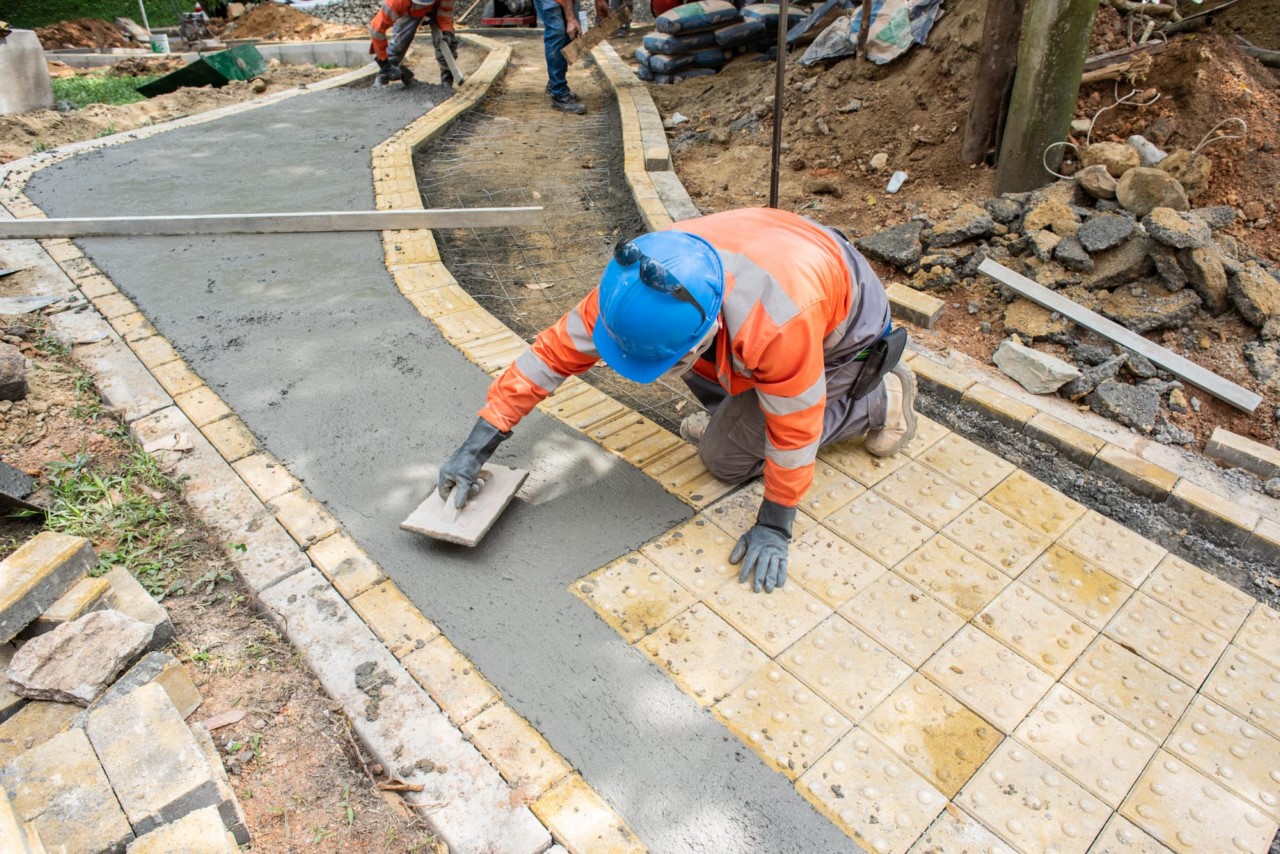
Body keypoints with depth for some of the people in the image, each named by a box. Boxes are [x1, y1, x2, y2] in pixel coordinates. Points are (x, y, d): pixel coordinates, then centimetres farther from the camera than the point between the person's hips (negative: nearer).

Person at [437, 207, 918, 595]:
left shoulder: (779, 326, -45)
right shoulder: (636, 284, -30)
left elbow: (792, 431, -31)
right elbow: (558, 348, -22)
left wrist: (772, 527, -19)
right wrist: (480, 442, -22)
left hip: (841, 330, -6)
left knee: (727, 456, -9)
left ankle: (879, 399, 4)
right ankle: (736, 409, 13)